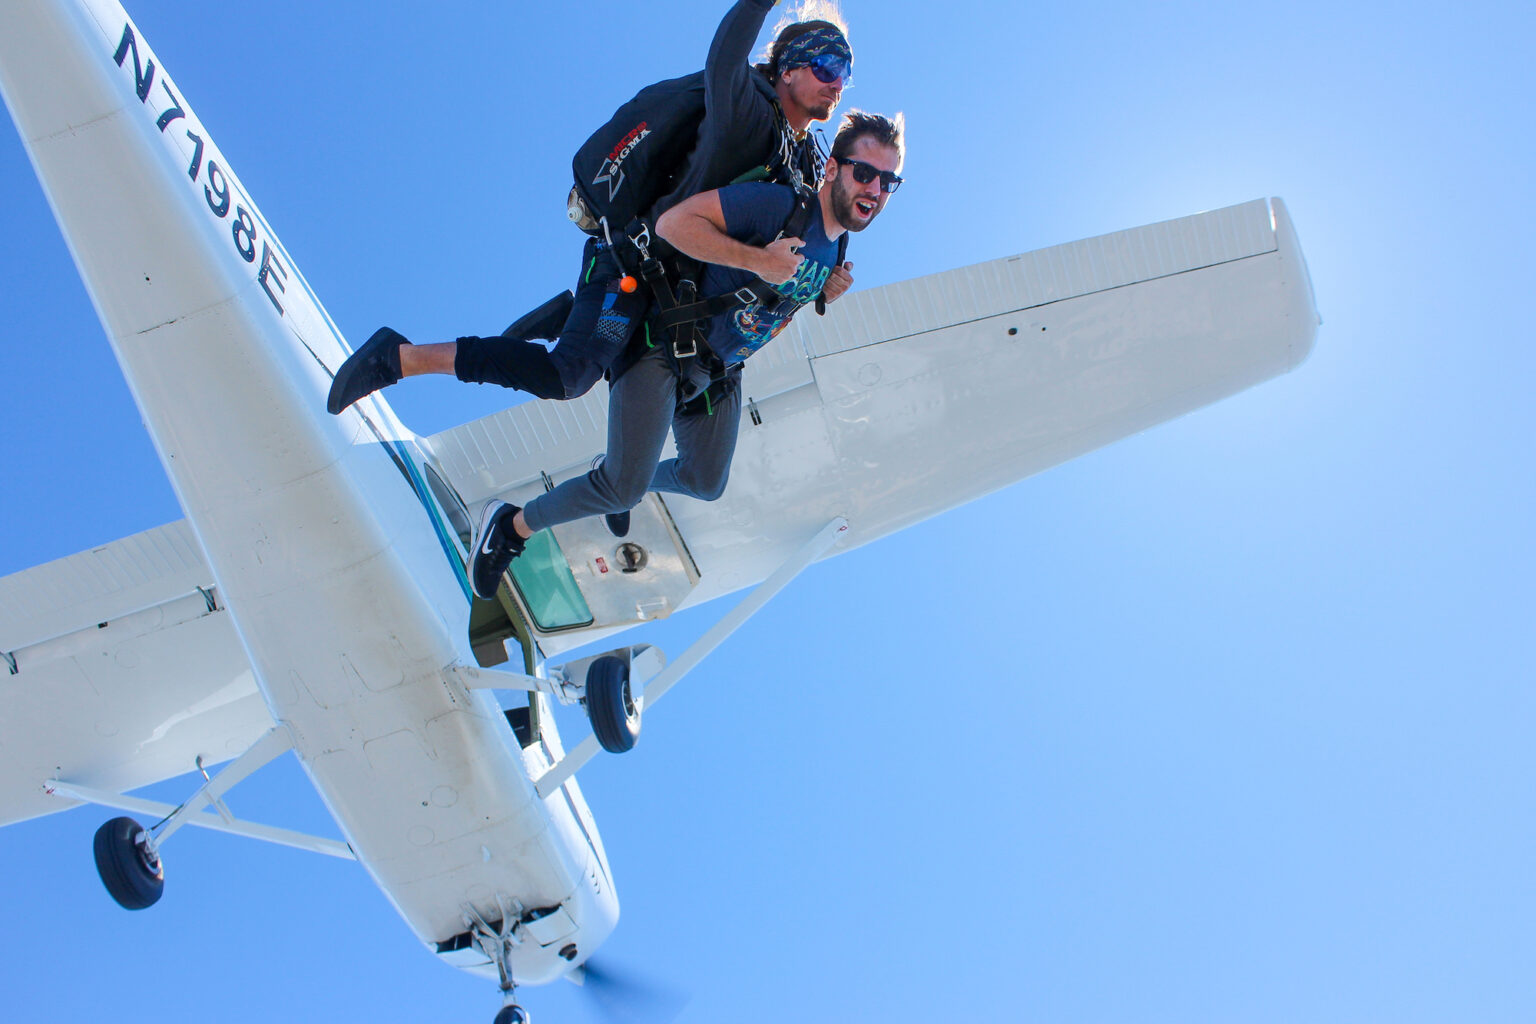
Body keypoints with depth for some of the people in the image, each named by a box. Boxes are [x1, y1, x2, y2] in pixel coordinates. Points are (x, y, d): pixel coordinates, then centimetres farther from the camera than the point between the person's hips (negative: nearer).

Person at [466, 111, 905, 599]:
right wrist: (758, 259, -34)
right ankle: (510, 525, 6)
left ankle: (623, 475, 49)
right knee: (625, 489, -14)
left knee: (706, 484, 20)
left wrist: (823, 294, 4)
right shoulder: (781, 204, -24)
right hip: (666, 349, -9)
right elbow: (674, 222, -32)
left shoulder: (834, 250, 5)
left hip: (720, 375, 9)